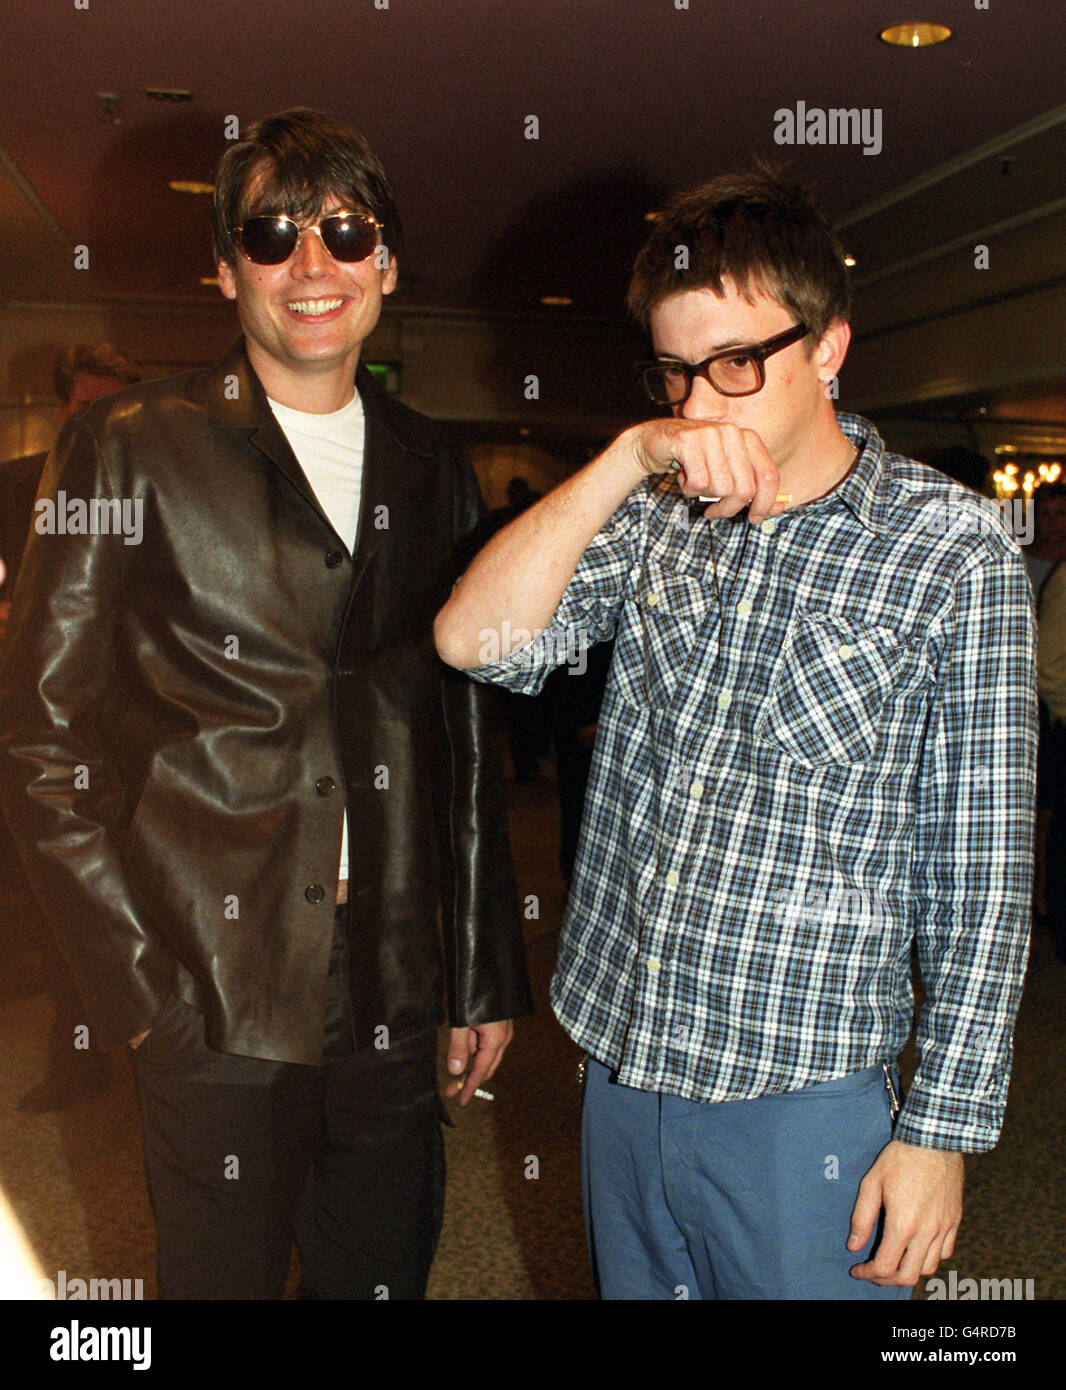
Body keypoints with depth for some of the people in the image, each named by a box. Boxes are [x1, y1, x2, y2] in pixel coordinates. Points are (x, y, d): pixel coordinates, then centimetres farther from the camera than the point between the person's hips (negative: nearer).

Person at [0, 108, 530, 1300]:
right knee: (222, 1274, 12)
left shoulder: (431, 471, 7)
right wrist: (136, 982, -8)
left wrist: (488, 976, 11)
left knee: (384, 1272, 18)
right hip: (216, 1005, -3)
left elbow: (466, 743, 10)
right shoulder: (129, 453, -5)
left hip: (392, 1001, 4)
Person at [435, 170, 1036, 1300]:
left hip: (803, 1093, -4)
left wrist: (942, 1126, -8)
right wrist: (627, 457, -18)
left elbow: (978, 874, -8)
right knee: (634, 1287, 22)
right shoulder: (654, 516, 3)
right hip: (621, 1071, 5)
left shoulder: (952, 551, -9)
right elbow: (474, 639, -11)